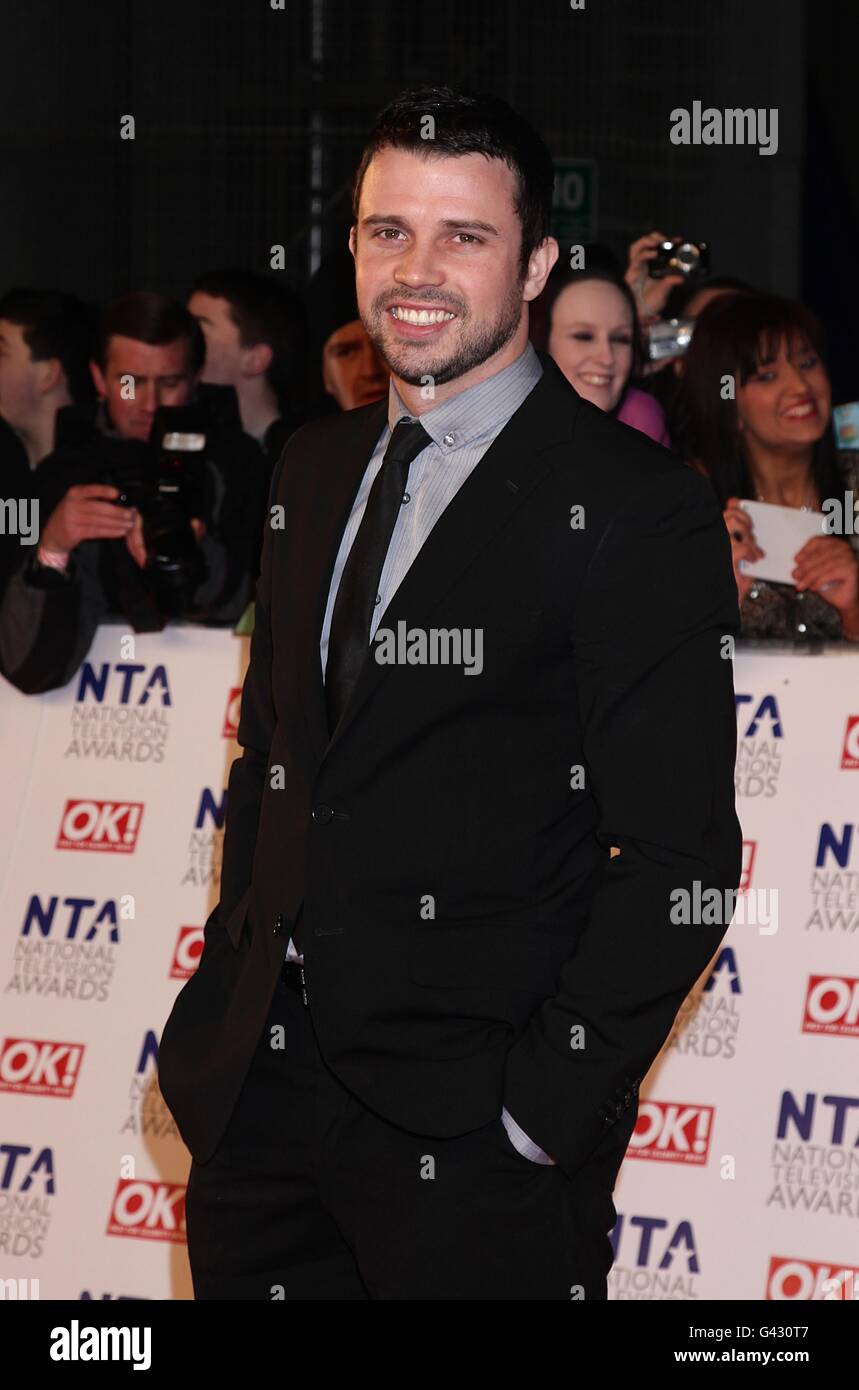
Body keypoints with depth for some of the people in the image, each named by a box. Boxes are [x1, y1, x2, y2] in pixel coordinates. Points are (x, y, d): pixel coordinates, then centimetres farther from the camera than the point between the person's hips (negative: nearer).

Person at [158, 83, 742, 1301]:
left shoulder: (637, 509, -10)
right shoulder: (318, 468, 12)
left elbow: (677, 858, -12)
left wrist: (547, 1108, -15)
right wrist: (231, 991, 11)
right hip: (265, 1093, 6)